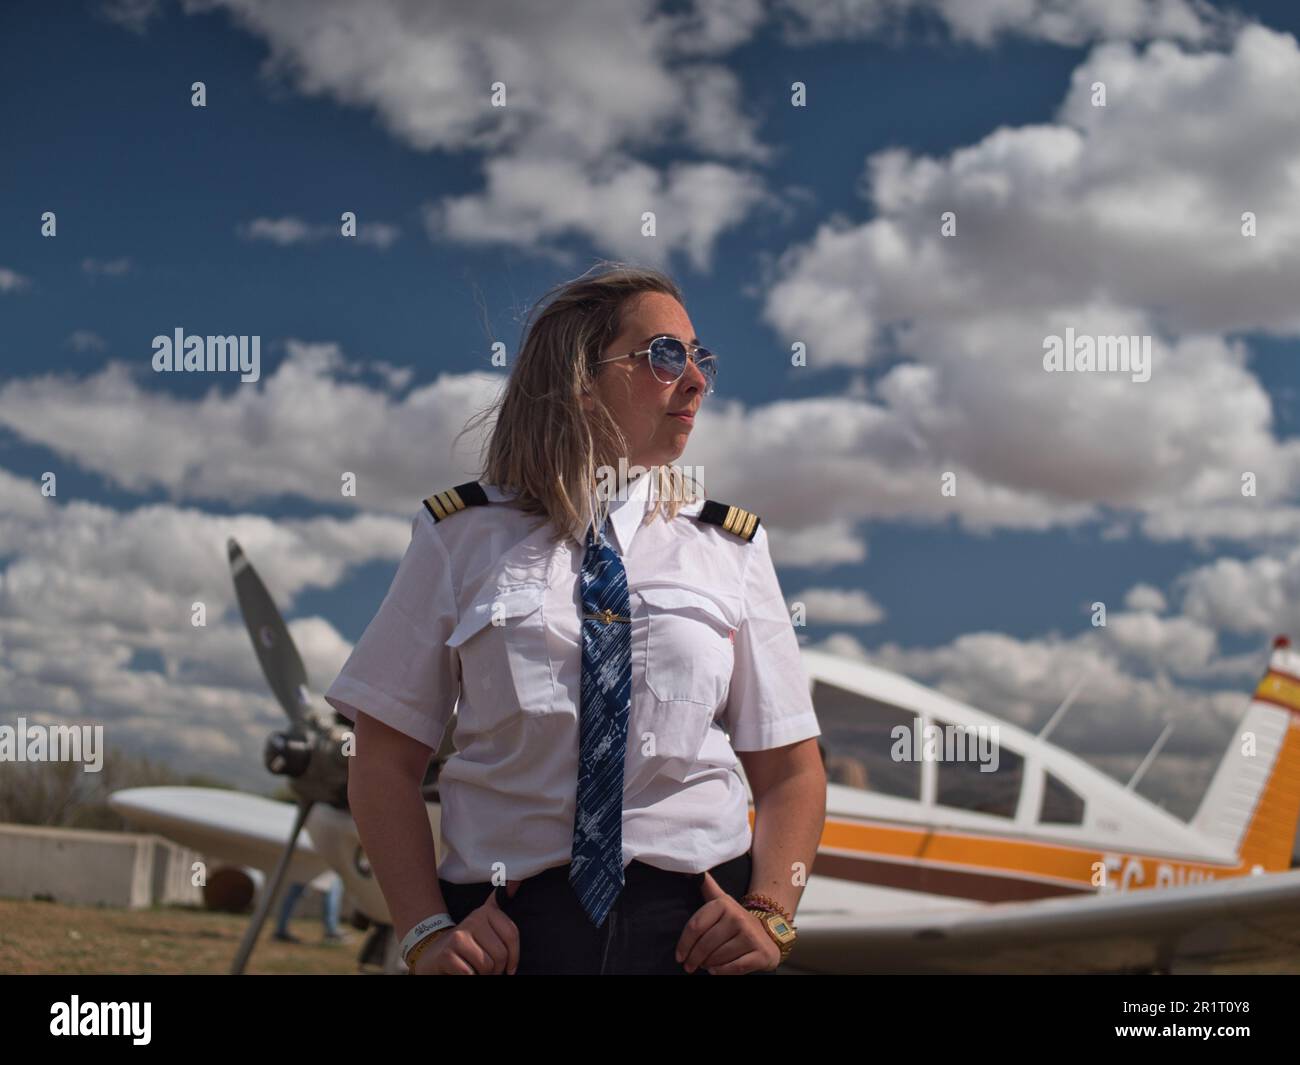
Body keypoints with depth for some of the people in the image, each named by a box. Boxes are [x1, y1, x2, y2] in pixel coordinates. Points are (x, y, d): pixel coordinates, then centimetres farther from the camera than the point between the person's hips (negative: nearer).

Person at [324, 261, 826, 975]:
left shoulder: (732, 547, 7)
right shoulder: (460, 539, 2)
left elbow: (789, 768, 6)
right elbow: (385, 761, 1)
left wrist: (769, 916, -10)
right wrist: (426, 933, -10)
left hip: (693, 925, 2)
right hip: (507, 931, -1)